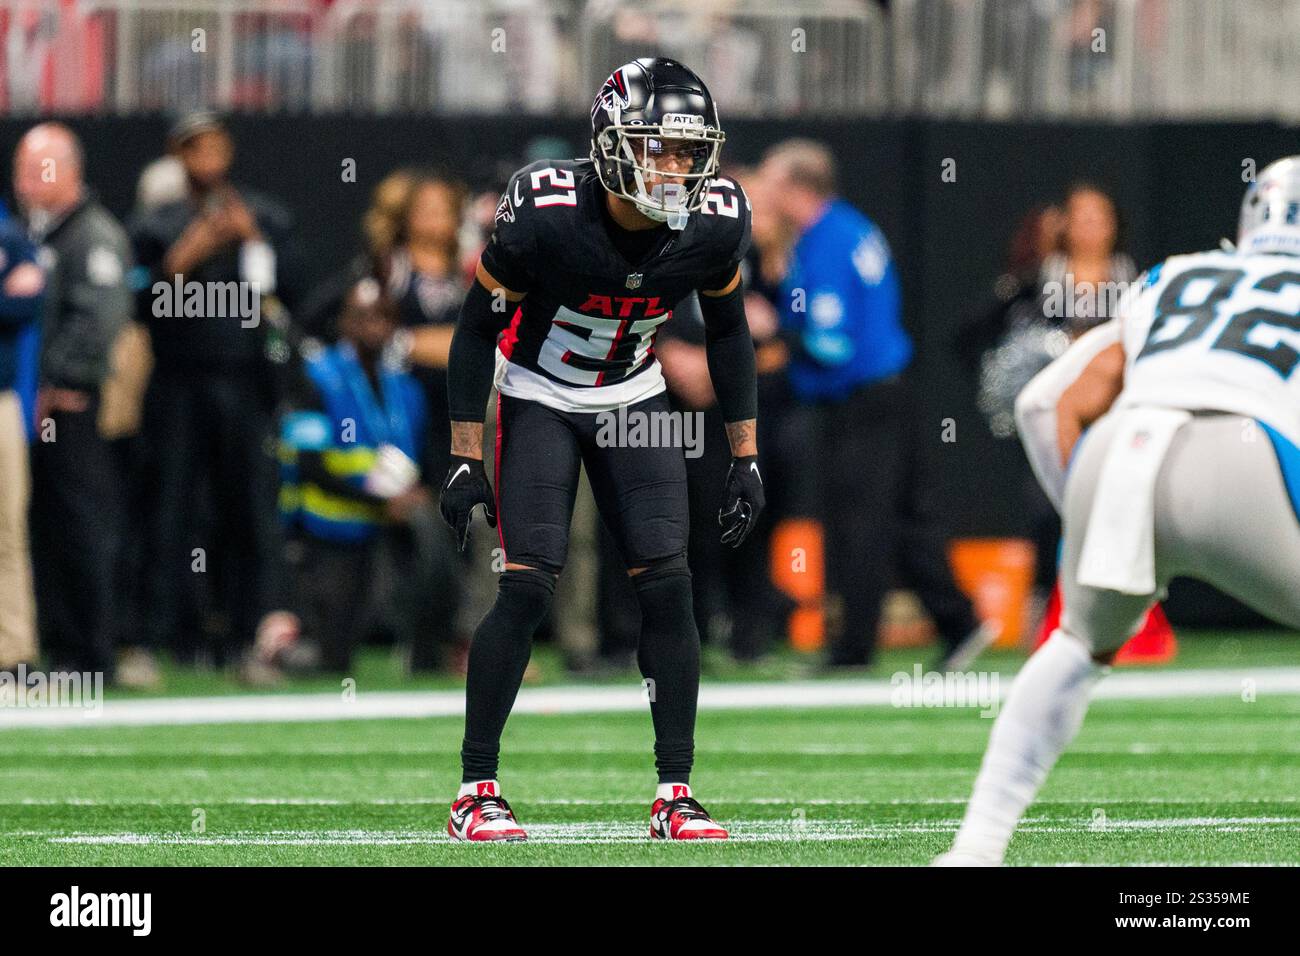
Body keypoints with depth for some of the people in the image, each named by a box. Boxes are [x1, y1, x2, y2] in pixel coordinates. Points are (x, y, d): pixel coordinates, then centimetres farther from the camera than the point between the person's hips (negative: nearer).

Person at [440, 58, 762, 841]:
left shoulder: (714, 225, -17)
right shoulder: (545, 217, -29)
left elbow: (728, 332, 1)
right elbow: (478, 329, -16)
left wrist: (746, 456, 2)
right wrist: (466, 460, -15)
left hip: (633, 398, 3)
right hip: (539, 399, -3)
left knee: (669, 586, -7)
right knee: (527, 589, -14)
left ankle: (676, 794, 0)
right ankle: (477, 791, -4)